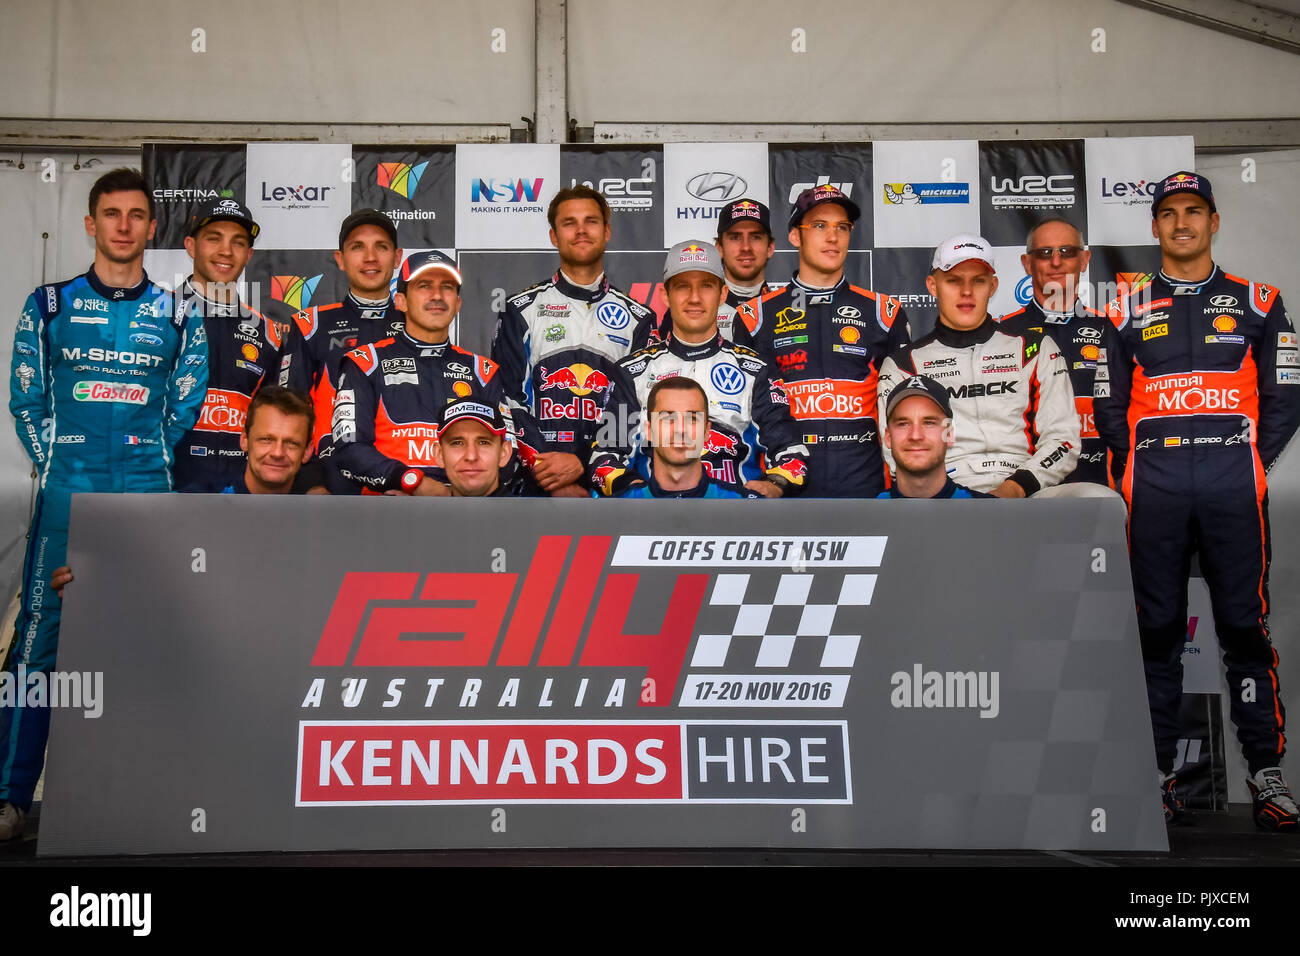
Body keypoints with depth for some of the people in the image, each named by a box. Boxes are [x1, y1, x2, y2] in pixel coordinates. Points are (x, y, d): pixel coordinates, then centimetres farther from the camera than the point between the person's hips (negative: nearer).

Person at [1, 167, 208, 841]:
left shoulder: (177, 317, 10)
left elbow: (184, 410, 10)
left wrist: (144, 466, 4)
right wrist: (57, 463, 2)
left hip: (148, 496, 1)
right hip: (66, 496, -1)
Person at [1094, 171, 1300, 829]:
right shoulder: (1128, 312, 12)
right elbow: (1109, 405, 11)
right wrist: (1146, 464, 2)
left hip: (1233, 487, 0)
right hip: (1155, 489, 1)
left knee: (1245, 627, -1)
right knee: (1157, 630, 3)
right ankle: (1158, 771, 9)